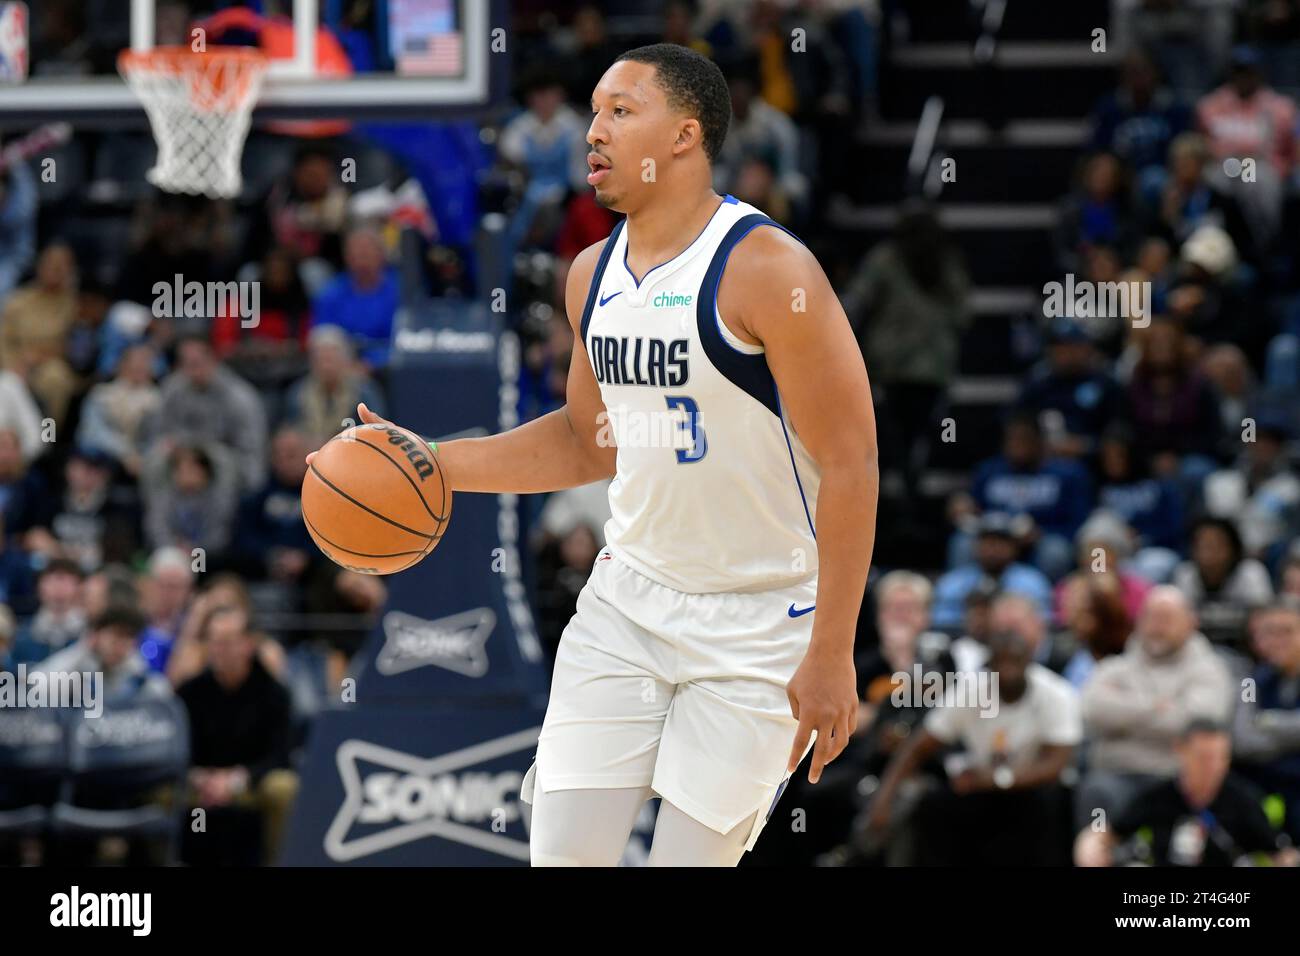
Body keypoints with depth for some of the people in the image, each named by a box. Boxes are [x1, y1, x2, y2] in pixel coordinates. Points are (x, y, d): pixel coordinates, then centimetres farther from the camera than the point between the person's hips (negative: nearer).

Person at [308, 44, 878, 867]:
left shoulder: (765, 269, -18)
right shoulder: (593, 274, 6)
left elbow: (850, 466, -18)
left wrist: (831, 657, -20)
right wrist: (432, 464, 10)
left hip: (758, 620, -6)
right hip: (629, 598, 6)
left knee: (690, 856, -7)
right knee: (563, 852, -1)